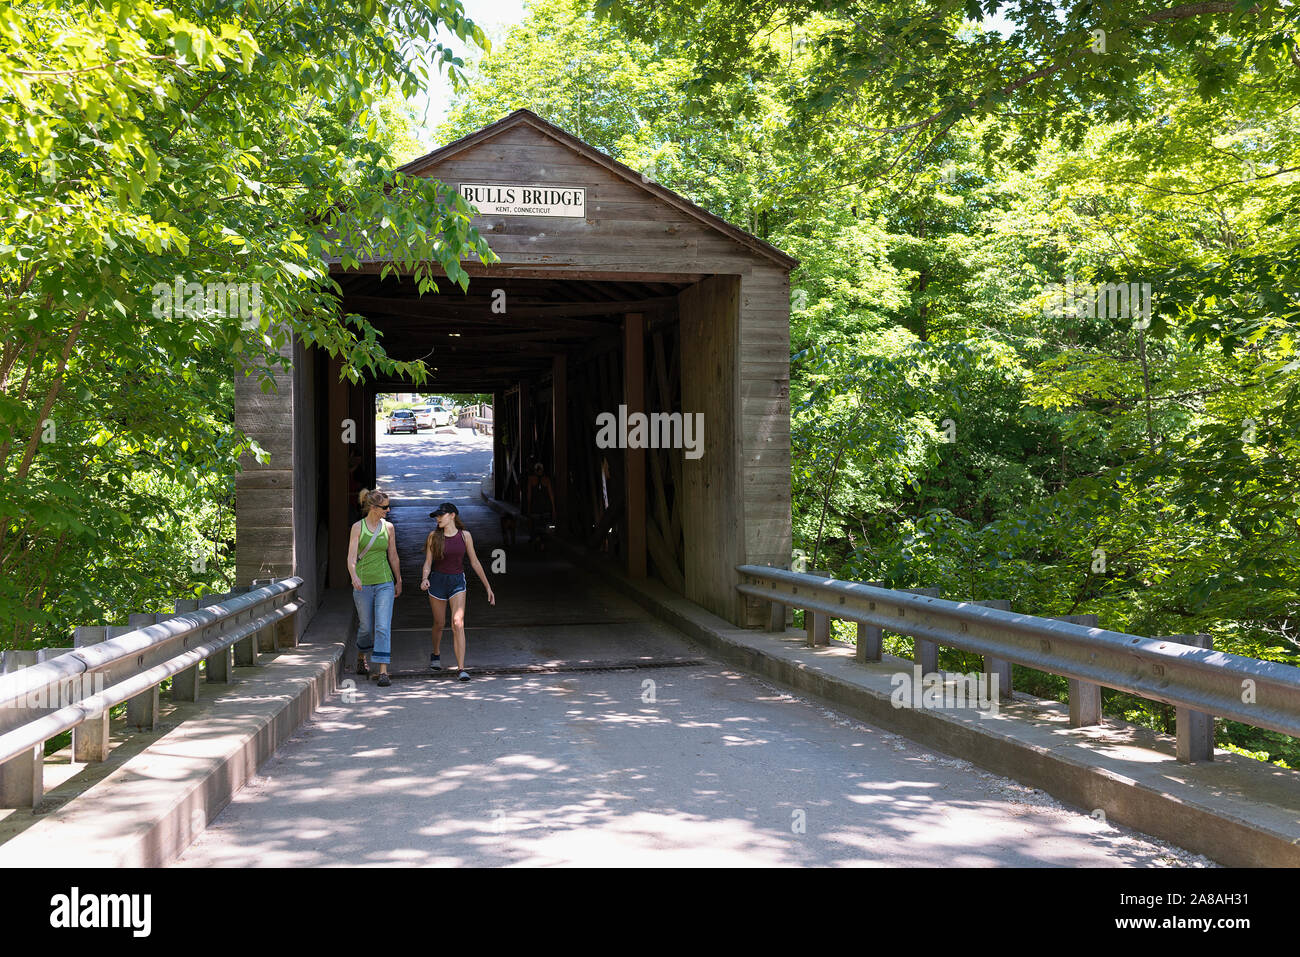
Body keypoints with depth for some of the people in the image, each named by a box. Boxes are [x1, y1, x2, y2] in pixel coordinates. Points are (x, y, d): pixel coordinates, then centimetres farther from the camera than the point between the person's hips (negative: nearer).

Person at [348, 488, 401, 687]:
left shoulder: (389, 527, 4)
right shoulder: (358, 527, -4)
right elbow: (351, 557, -12)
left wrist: (398, 581, 17)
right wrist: (354, 576, -30)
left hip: (385, 583, 1)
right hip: (362, 584, -1)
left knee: (383, 627, -10)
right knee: (366, 627, 10)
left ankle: (383, 671, -12)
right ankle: (361, 658, 40)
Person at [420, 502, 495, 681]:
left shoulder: (465, 535, -2)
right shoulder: (434, 536, -3)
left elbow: (474, 562, 4)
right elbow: (428, 563, -2)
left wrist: (488, 587, 5)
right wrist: (425, 579, -23)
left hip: (457, 582, -1)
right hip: (438, 581, 1)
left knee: (458, 624, -14)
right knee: (439, 624, 14)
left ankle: (461, 669, -16)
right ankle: (435, 655, 43)